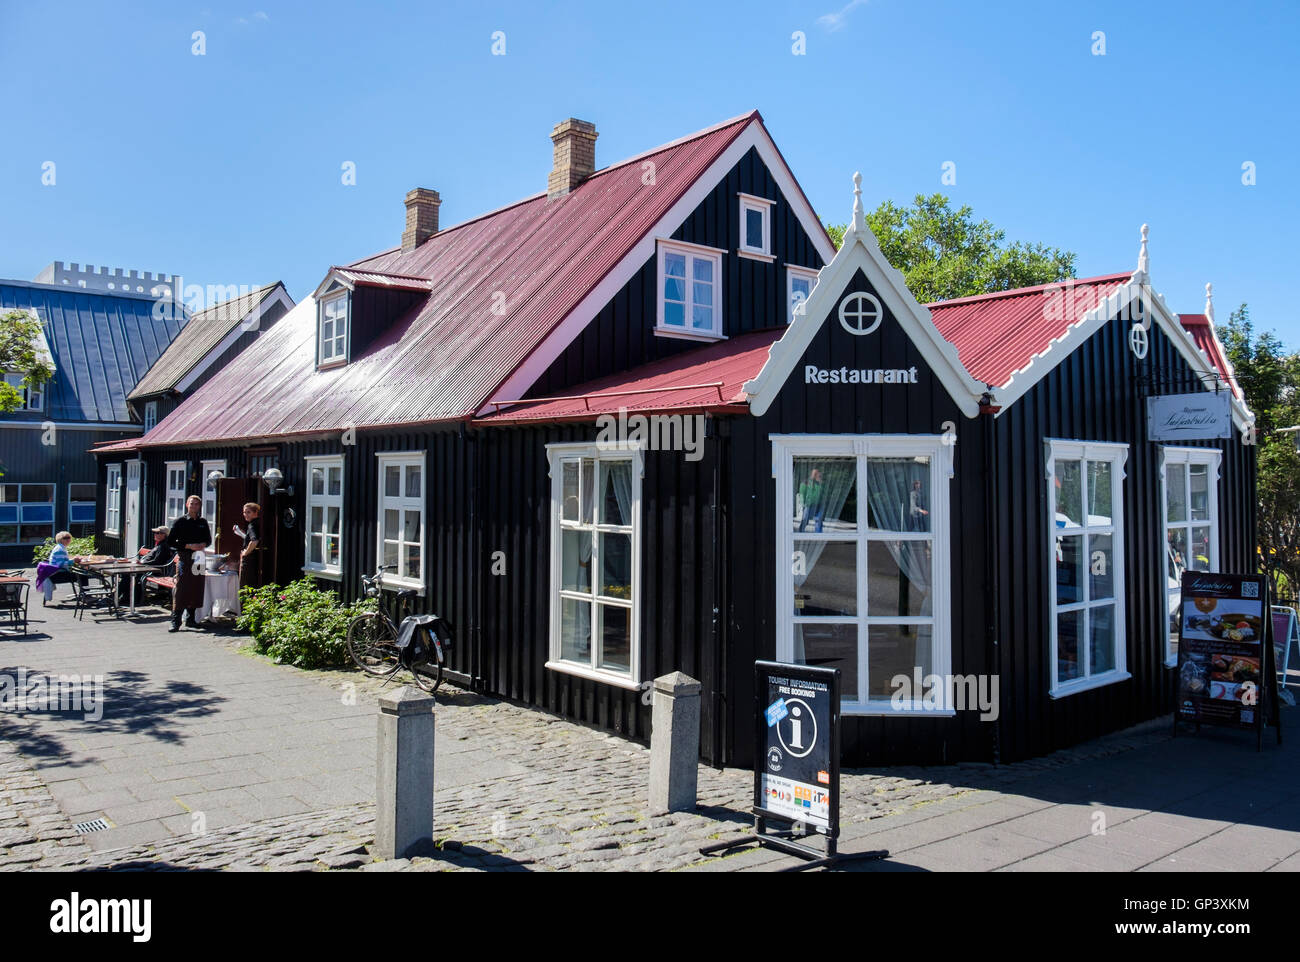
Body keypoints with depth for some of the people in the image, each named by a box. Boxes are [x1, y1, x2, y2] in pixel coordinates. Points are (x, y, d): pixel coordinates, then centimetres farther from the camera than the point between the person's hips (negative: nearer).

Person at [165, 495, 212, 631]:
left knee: (196, 590, 6)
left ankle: (190, 619, 16)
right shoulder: (180, 522, 0)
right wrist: (189, 546, -13)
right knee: (180, 590, -8)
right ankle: (175, 621, -6)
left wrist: (203, 545, -2)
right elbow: (170, 542, -3)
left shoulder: (203, 522, 13)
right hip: (184, 560, -4)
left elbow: (208, 539, 22)